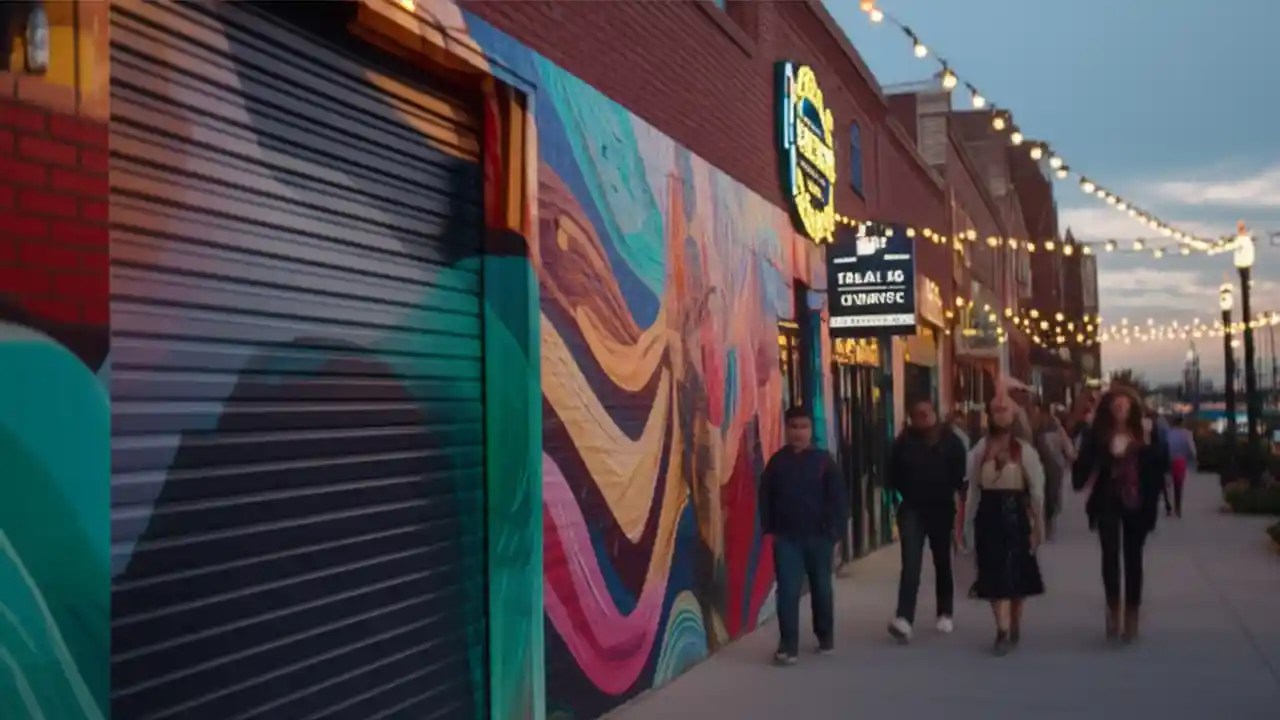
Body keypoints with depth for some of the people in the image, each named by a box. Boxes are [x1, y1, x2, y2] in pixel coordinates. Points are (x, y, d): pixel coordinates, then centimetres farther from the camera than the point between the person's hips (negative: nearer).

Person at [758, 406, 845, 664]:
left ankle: (825, 637, 32)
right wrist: (769, 529, 0)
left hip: (819, 536, 0)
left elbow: (837, 498, -3)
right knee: (788, 591, -6)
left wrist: (834, 531, -8)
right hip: (786, 537, 0)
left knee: (821, 589, 14)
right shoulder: (777, 461, 2)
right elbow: (765, 497, 5)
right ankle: (788, 645, -5)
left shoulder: (824, 460, -3)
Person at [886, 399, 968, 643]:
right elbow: (894, 475, 6)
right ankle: (904, 619, -21)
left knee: (942, 562, 13)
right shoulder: (904, 443, -3)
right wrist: (910, 494, 2)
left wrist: (946, 496, -6)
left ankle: (946, 614, 29)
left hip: (941, 509, 1)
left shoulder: (951, 442, -4)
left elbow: (959, 476, -2)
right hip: (912, 509, -1)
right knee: (910, 564, -11)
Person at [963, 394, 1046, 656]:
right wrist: (969, 526, 6)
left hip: (1016, 515, -1)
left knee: (1017, 572, 10)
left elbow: (1037, 491, -2)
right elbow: (973, 491, 6)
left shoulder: (1025, 450, -3)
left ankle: (1013, 627, 26)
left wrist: (1038, 527, -5)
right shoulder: (980, 450, 4)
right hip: (989, 515, 1)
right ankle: (1003, 629, -2)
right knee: (994, 573, -3)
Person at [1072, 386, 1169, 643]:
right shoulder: (1098, 433, -3)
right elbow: (1085, 463, -6)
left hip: (1136, 503, 1)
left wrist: (1149, 442, -19)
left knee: (1133, 557, 8)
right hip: (1108, 502, -1)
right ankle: (1114, 609, 7)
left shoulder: (1145, 431, -2)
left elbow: (1161, 463, -5)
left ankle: (1132, 615, 17)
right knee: (1110, 555, -6)